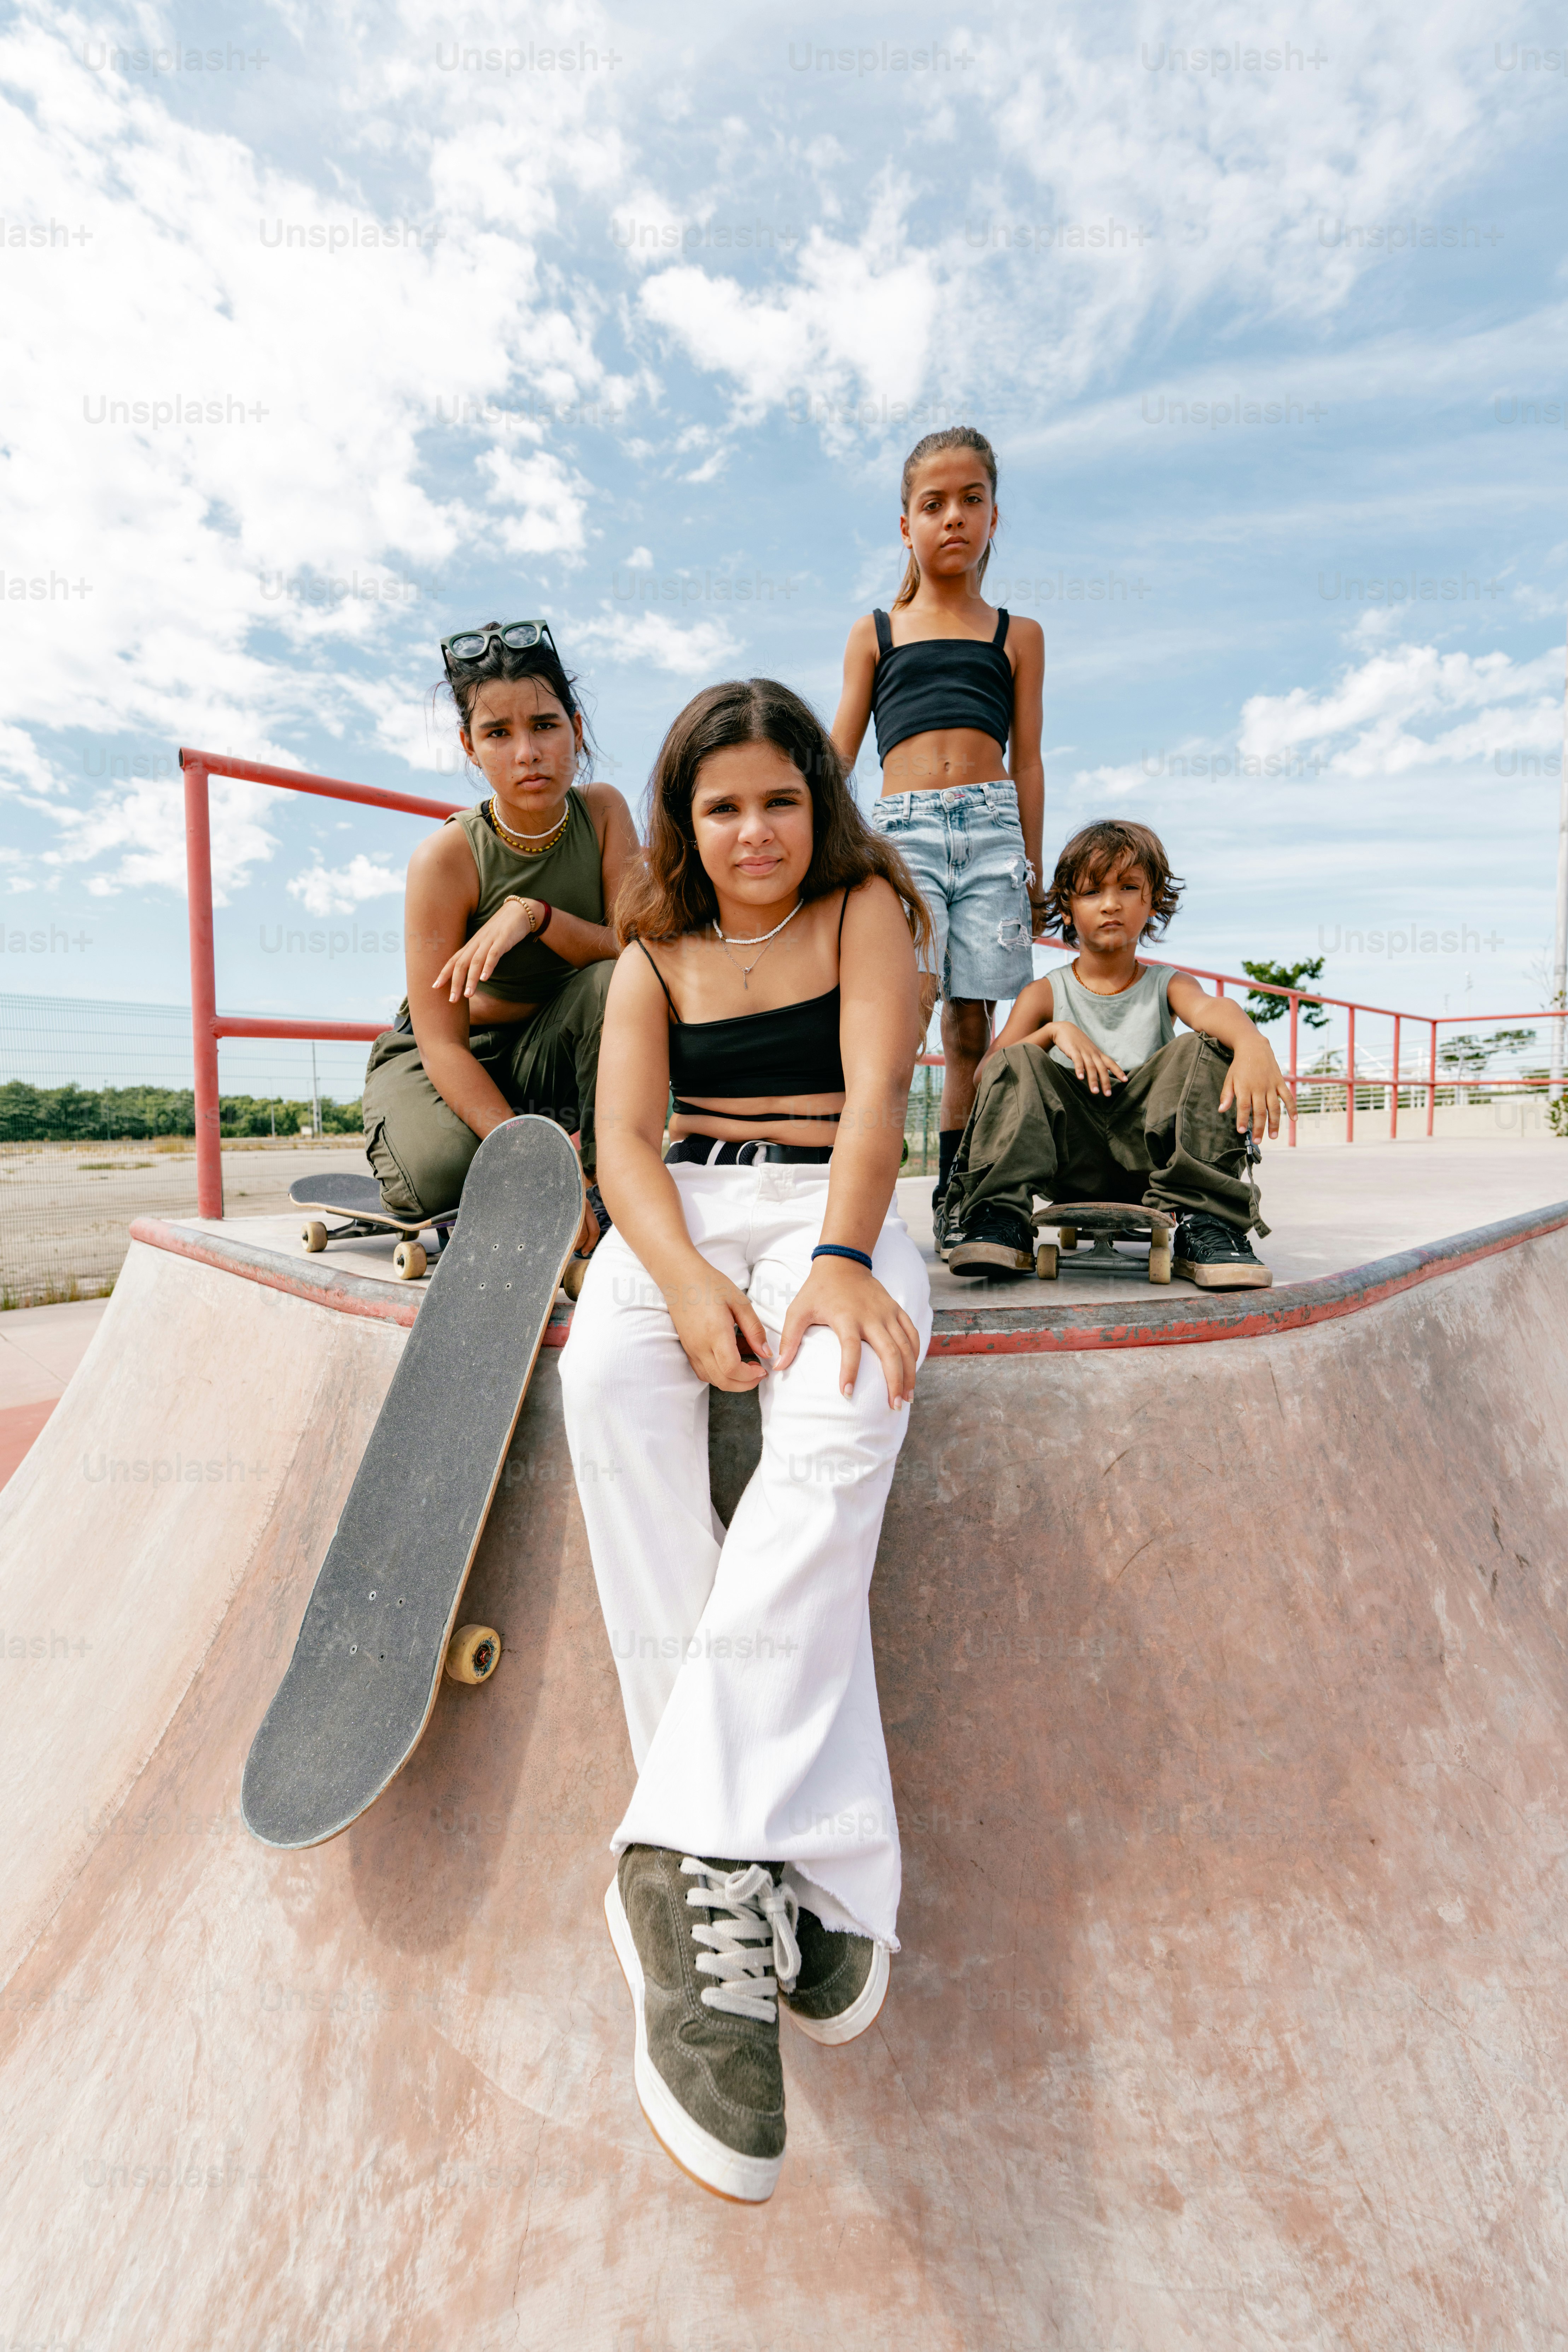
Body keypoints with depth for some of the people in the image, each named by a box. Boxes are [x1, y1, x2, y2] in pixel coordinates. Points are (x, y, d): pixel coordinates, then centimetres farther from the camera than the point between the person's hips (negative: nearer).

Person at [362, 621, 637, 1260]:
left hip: (554, 1051, 3)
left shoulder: (603, 811, -12)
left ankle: (603, 1179, -15)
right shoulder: (445, 859, -22)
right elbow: (443, 1044, -25)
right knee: (441, 1173, -32)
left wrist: (534, 913, -34)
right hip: (446, 1060, -2)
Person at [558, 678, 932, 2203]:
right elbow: (623, 1138, 5)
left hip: (832, 1214, -1)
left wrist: (838, 1258, -23)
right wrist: (685, 1277, -17)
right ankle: (796, 1868, -32)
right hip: (681, 1219, 2)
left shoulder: (866, 908, 12)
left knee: (840, 1421, -37)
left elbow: (875, 1095, -4)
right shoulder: (655, 958, 19)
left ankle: (704, 1852, -36)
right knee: (605, 1382, -33)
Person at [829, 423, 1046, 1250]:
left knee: (971, 1020, -2)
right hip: (902, 828, -1)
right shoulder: (874, 634, 19)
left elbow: (1027, 760, 17)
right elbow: (838, 754, 15)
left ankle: (955, 1191, 6)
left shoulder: (1017, 636, 20)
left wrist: (1032, 870, 11)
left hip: (992, 828, 1)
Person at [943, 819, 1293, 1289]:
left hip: (1147, 1152, 0)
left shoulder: (1167, 985, 11)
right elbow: (987, 1073, -1)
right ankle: (999, 1221, -30)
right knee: (1015, 1064, -20)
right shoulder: (1044, 995, 12)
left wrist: (1252, 1045, -40)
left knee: (1205, 1050, -20)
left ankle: (1204, 1226, -28)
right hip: (1072, 1155, 0)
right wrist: (1054, 1031, -18)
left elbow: (1210, 1008, -16)